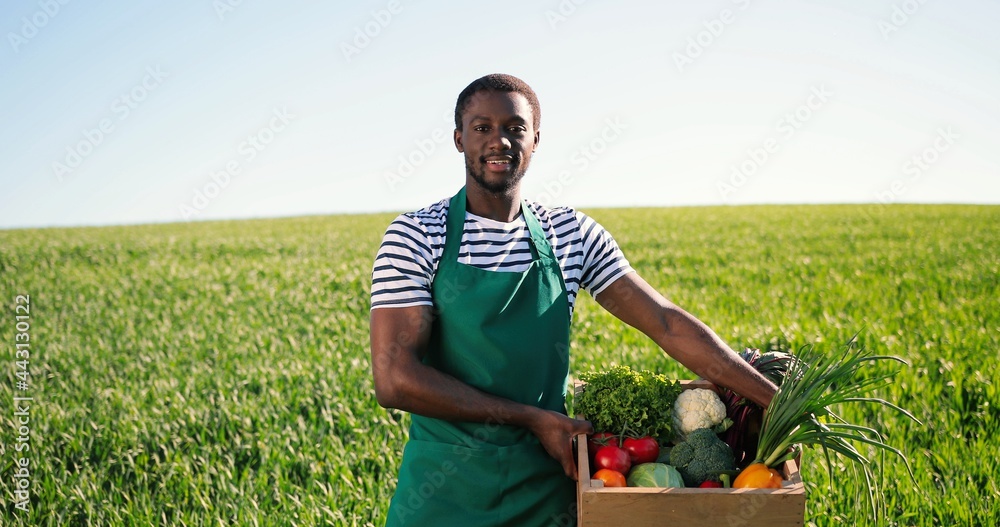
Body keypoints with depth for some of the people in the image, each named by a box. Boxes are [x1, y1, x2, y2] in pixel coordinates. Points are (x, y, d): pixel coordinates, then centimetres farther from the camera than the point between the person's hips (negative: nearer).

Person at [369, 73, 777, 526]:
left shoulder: (573, 235, 1)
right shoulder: (414, 237, -8)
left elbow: (666, 322, -2)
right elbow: (394, 379, -15)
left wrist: (775, 399, -9)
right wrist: (532, 417, -16)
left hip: (546, 480, 3)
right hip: (445, 487, -3)